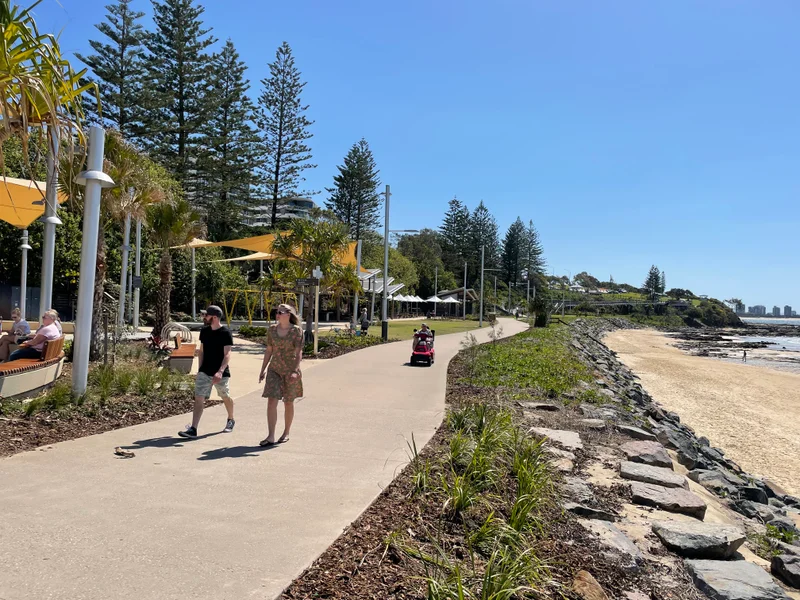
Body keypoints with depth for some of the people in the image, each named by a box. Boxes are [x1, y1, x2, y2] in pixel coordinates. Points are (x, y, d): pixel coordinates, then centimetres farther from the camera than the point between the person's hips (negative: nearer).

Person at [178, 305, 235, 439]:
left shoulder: (226, 333, -12)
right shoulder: (204, 331, 6)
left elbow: (227, 355, -18)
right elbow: (201, 352, 15)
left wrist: (220, 371, -31)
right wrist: (199, 370, 12)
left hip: (221, 374, -4)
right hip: (204, 372, 4)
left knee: (226, 398, 13)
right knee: (199, 398, -7)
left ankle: (230, 420, 37)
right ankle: (193, 429, -10)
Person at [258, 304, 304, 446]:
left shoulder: (296, 331, -8)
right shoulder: (272, 330, 5)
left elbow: (298, 353, -13)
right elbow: (269, 350, 11)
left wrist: (295, 370, -24)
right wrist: (263, 369, 11)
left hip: (290, 371, -3)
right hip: (274, 370, 3)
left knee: (288, 403, 9)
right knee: (271, 401, -8)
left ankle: (286, 433, 26)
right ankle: (270, 437, -7)